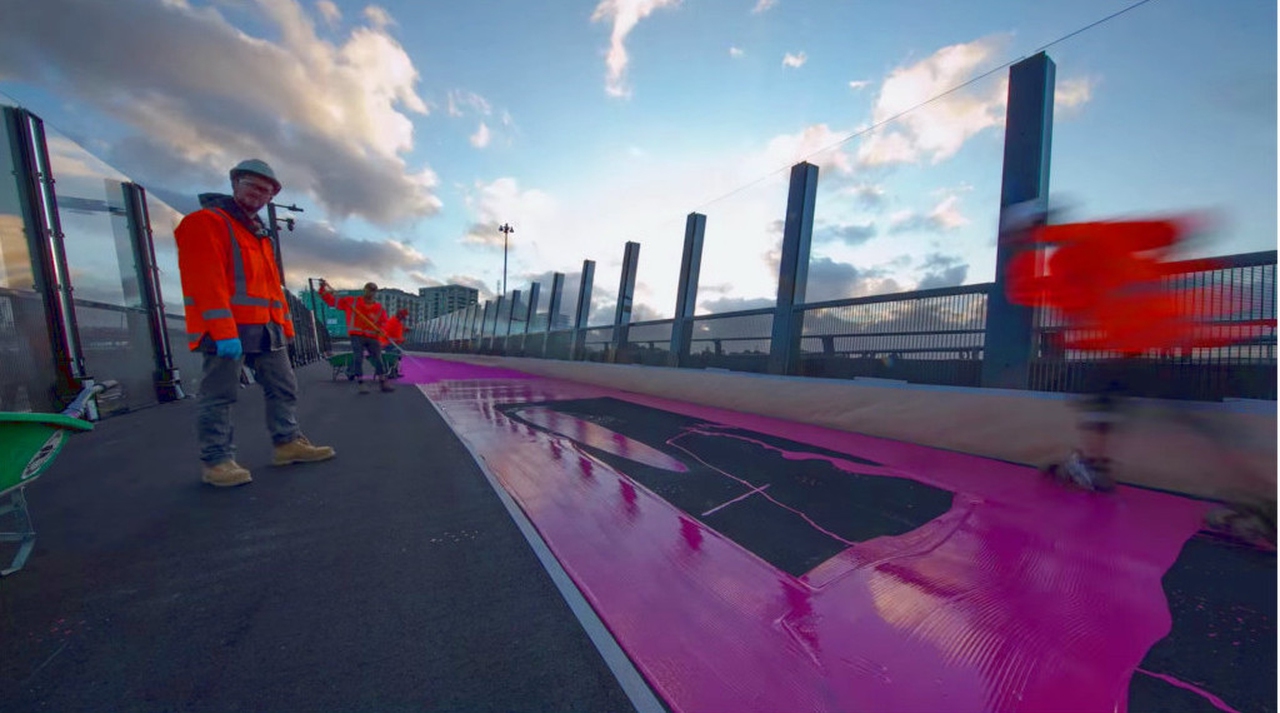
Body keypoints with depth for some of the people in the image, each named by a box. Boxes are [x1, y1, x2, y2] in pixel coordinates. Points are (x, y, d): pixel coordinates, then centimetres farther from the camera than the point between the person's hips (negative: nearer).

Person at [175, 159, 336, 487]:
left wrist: (285, 326, 14)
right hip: (227, 331, -8)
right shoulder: (206, 222, -4)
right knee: (219, 396, -1)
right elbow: (206, 281, -15)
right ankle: (217, 461, 8)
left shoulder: (260, 234, 22)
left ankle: (289, 442, 20)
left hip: (265, 328, 8)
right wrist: (223, 331, -23)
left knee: (284, 387, 11)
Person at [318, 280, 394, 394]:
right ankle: (361, 383, -2)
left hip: (372, 337, 1)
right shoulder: (351, 302, 5)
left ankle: (383, 382, 10)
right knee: (358, 359, -9)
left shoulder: (380, 309, 5)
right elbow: (331, 300, 9)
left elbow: (384, 322, 5)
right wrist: (323, 289, -3)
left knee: (378, 359, 1)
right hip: (357, 336, -1)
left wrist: (381, 330, -16)